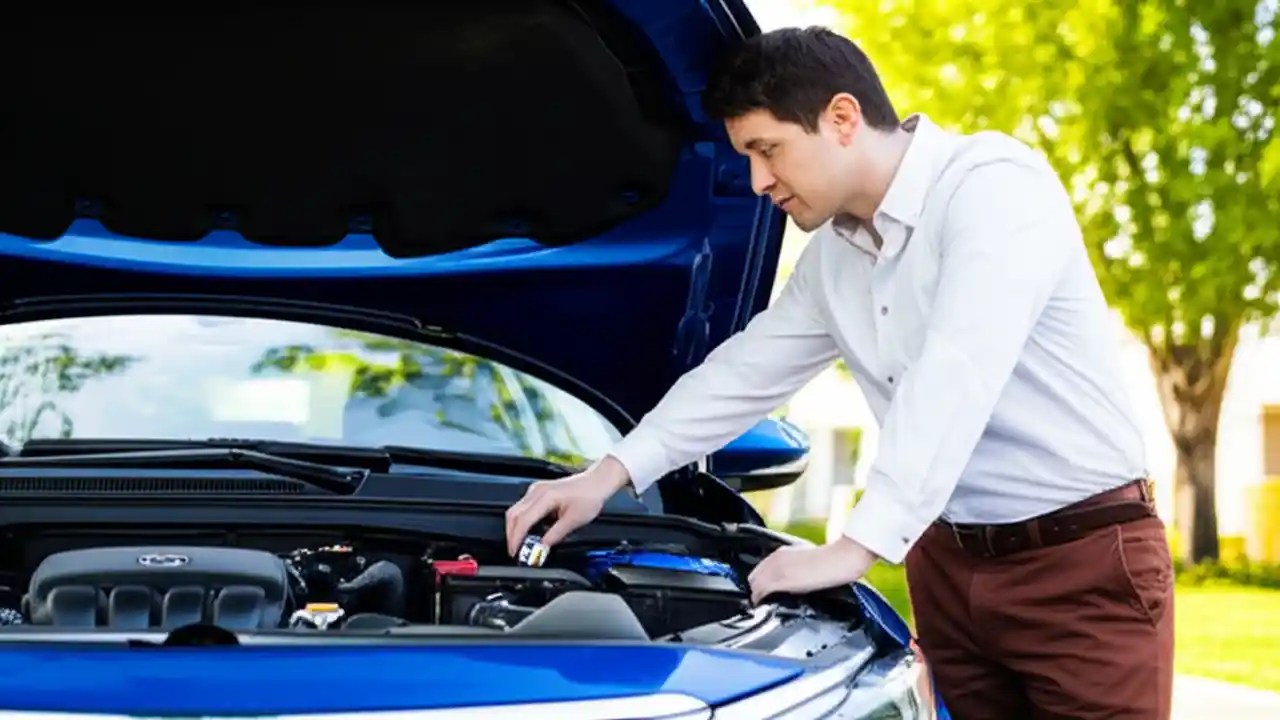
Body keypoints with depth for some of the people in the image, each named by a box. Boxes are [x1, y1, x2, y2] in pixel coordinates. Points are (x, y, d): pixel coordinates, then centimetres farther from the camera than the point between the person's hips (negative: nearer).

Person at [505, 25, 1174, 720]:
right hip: (951, 562, 7)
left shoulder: (995, 186, -18)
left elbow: (952, 378, -27)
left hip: (1086, 560, -7)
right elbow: (747, 370, 16)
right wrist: (608, 474, 8)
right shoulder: (831, 256, 8)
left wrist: (854, 548, -30)